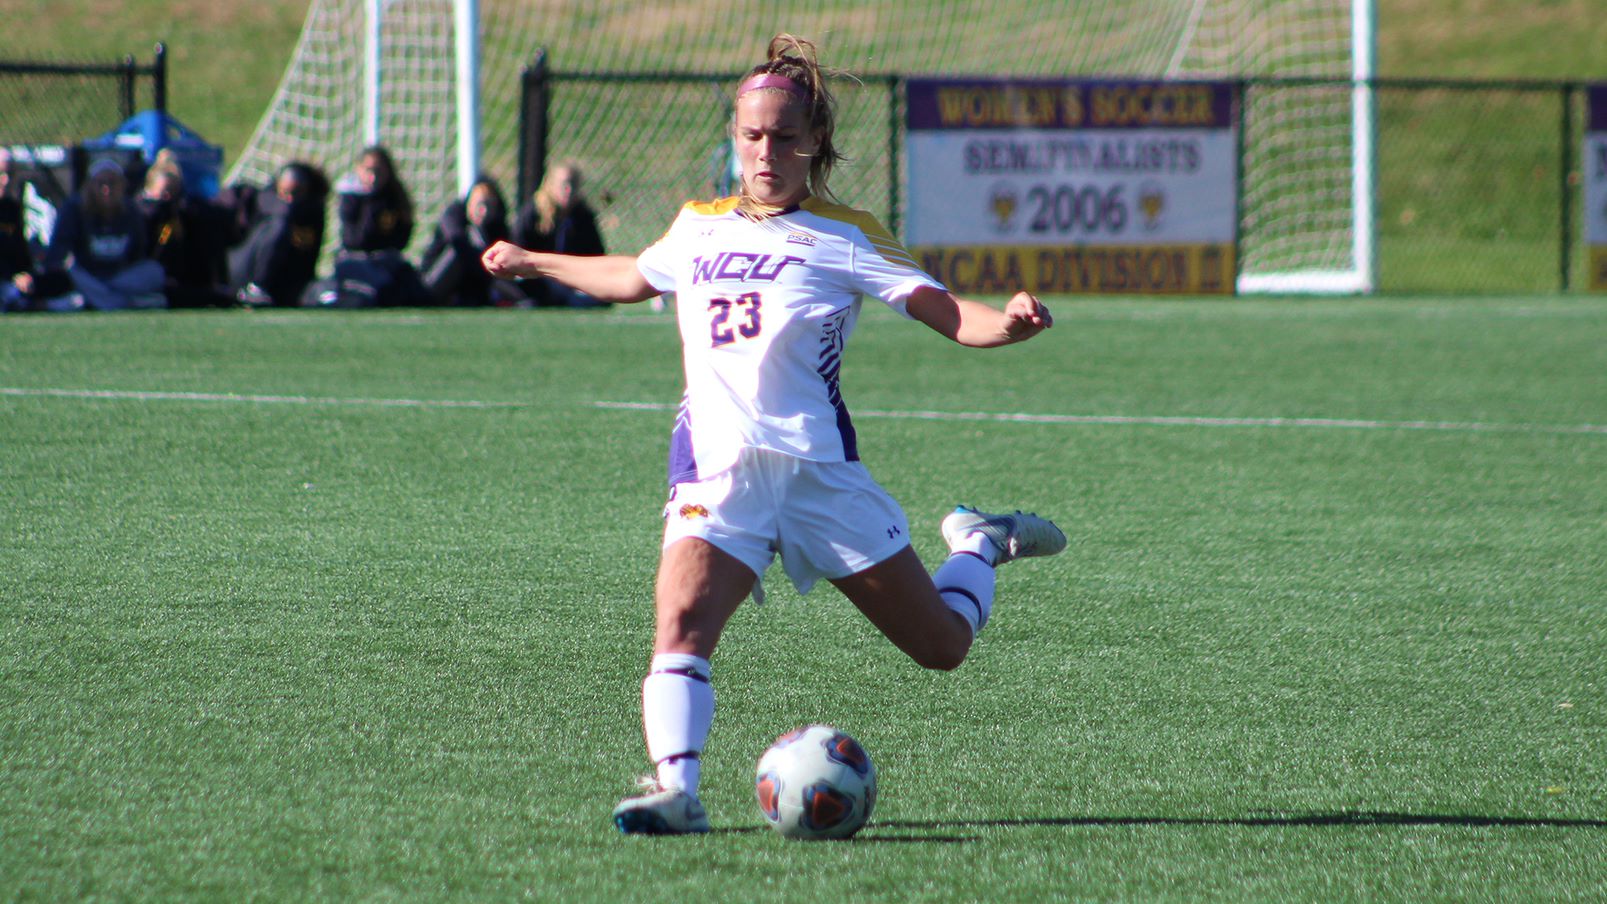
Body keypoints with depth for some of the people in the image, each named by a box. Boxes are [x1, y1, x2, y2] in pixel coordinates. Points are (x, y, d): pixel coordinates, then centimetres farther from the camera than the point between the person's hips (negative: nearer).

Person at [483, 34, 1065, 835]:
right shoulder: (699, 228, 13)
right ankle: (676, 791, -33)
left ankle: (978, 548, 37)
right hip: (717, 474, 2)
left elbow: (949, 314, -9)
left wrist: (1010, 322, -31)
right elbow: (633, 278, 36)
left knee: (942, 646, 6)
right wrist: (534, 262, 47)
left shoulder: (840, 238, 0)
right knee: (681, 620, -27)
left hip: (820, 469, -2)